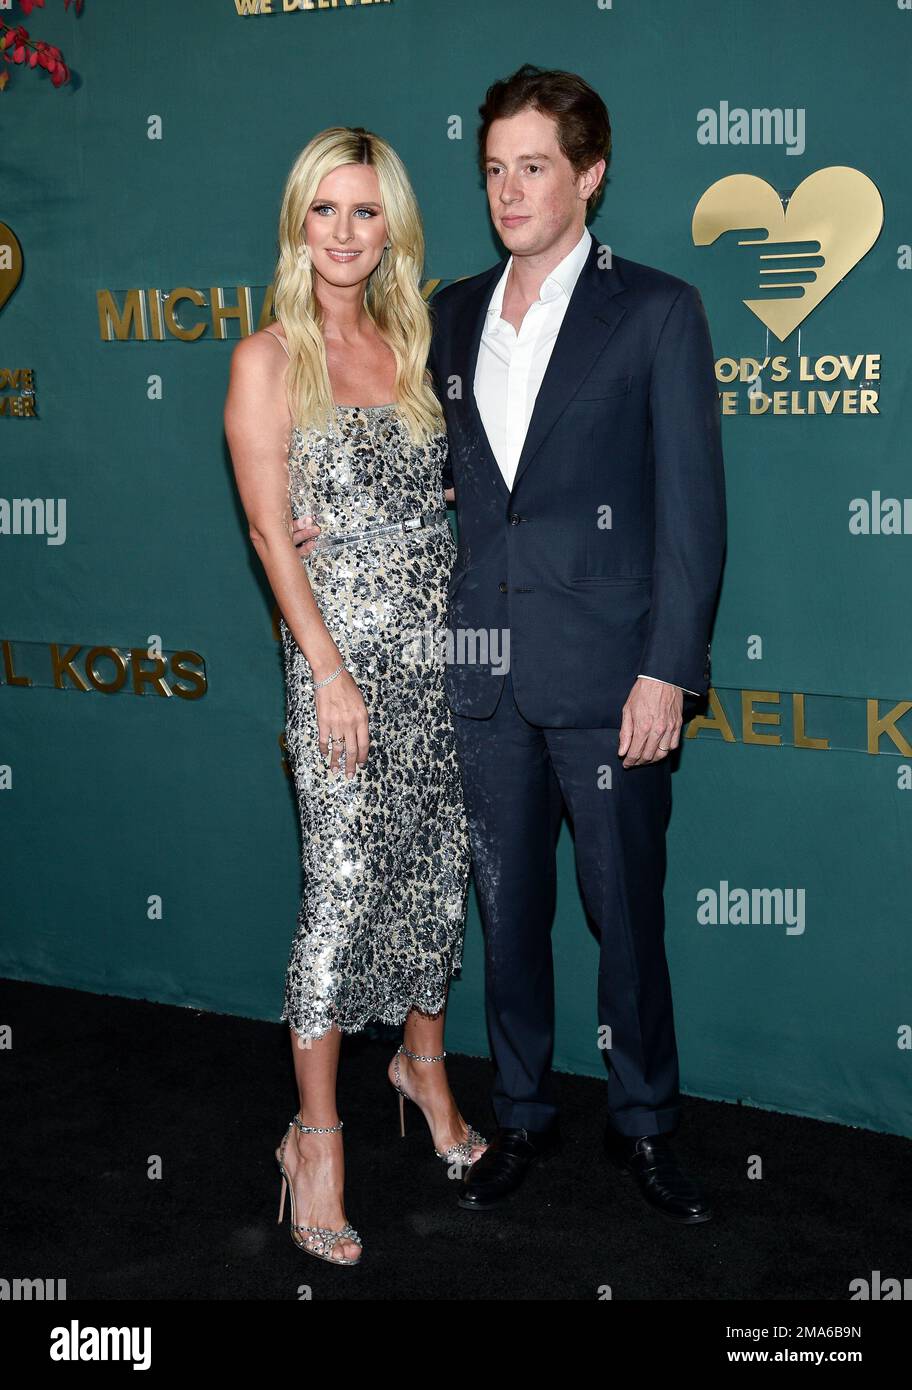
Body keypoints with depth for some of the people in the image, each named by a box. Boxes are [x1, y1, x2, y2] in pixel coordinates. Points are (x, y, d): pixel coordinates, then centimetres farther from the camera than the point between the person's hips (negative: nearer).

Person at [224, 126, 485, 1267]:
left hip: (441, 648, 5)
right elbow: (271, 530, -9)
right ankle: (317, 1138, 9)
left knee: (435, 871, 13)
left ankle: (425, 1064, 34)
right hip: (342, 653, -5)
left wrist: (474, 626, 6)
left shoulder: (411, 344, 11)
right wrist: (330, 670, -14)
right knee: (344, 888, -4)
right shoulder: (267, 360, -4)